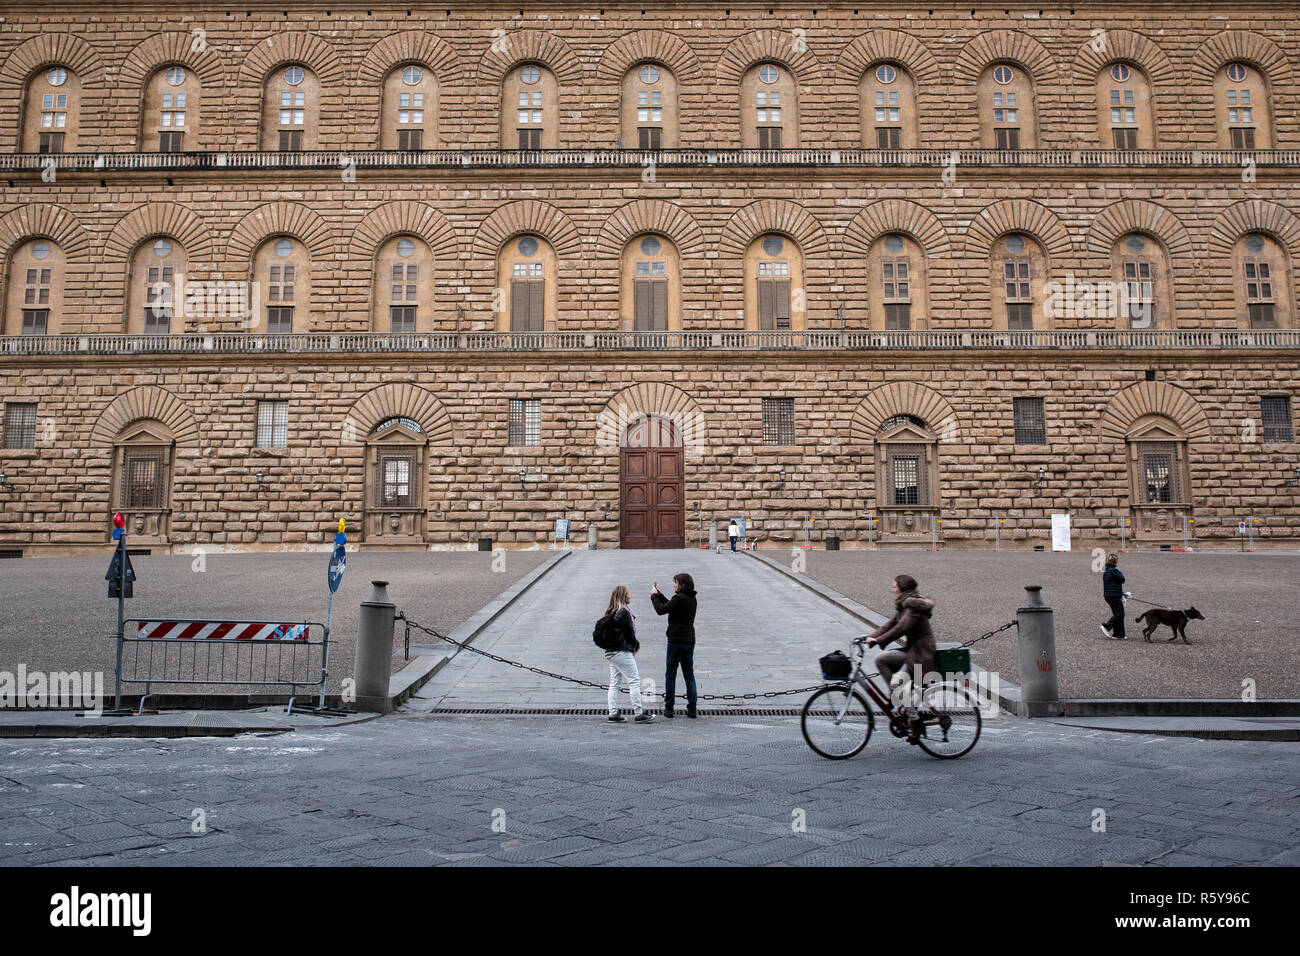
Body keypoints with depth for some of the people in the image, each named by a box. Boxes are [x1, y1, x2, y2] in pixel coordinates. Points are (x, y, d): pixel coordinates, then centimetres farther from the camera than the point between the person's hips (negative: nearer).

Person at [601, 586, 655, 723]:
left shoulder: (610, 612, 11)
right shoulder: (624, 612, -14)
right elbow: (629, 632, -14)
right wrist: (636, 644, 4)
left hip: (610, 652, 9)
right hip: (622, 652, -9)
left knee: (614, 683, 11)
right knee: (634, 681, -4)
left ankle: (613, 713, 11)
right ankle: (639, 713, -4)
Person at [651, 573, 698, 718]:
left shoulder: (679, 598, -17)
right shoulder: (692, 599, 10)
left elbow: (661, 610, -16)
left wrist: (654, 596, -1)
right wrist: (660, 595, 17)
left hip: (676, 641, -7)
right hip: (689, 641, 7)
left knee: (670, 674, 4)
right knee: (689, 674, 10)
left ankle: (668, 708, 9)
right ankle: (692, 709, 8)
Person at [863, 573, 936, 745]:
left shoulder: (914, 607, -17)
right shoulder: (903, 606, 13)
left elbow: (900, 629, -27)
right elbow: (888, 625, 10)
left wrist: (877, 641, -28)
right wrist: (869, 637, -2)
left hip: (921, 654, -9)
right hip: (911, 651, 9)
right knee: (880, 659, -1)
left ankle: (914, 720, -1)